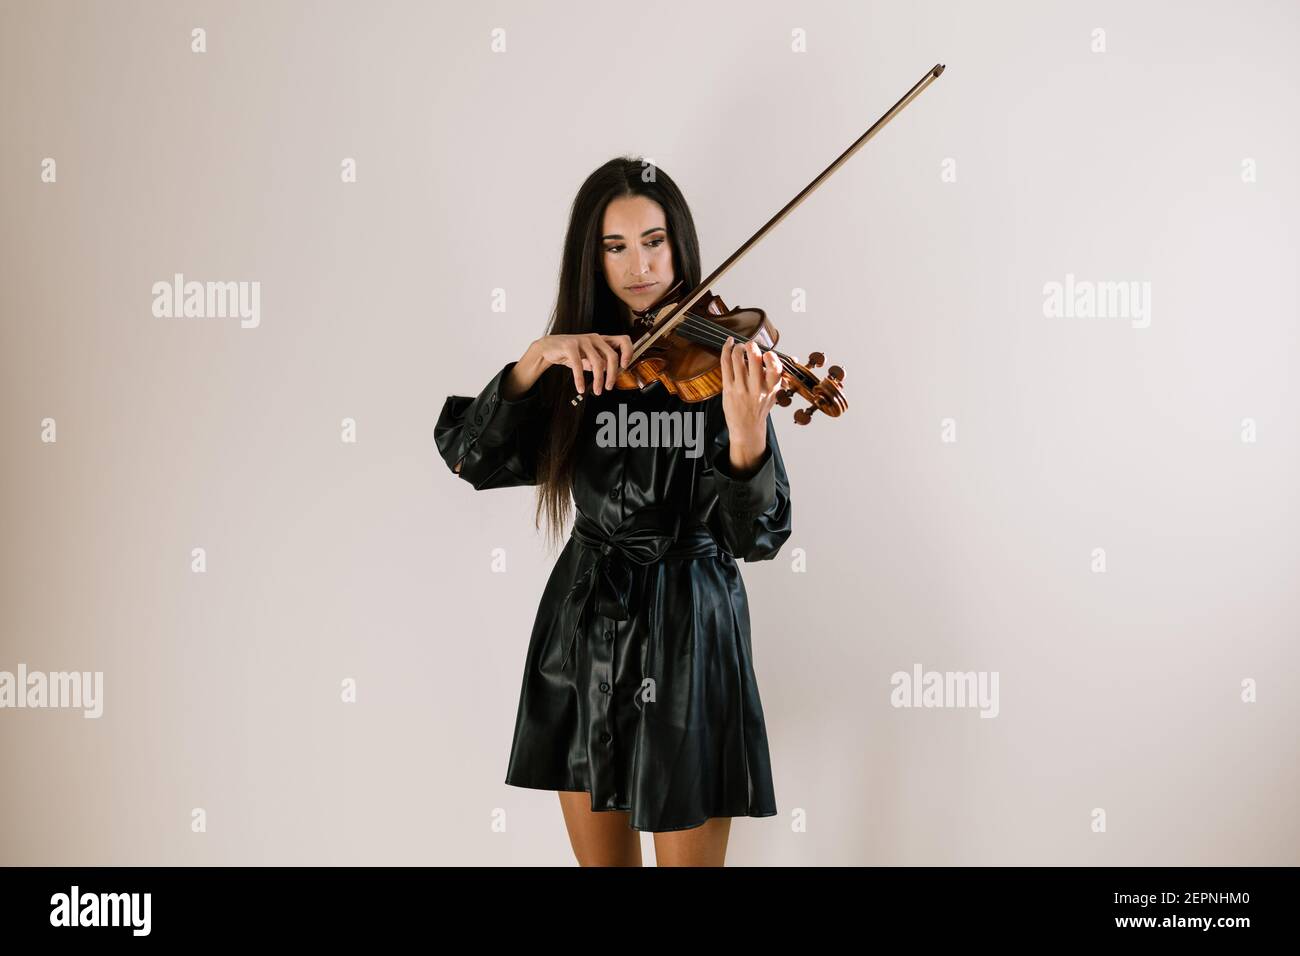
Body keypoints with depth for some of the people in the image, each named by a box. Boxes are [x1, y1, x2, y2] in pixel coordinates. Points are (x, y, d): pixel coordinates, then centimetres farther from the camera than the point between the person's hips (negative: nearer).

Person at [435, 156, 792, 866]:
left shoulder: (717, 362, -7)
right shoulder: (576, 367, 5)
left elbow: (754, 537, -17)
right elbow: (471, 457, -8)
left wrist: (747, 433, -36)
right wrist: (537, 358, -20)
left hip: (688, 628, -4)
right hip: (583, 627, 4)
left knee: (689, 857, 5)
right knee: (601, 858, 15)